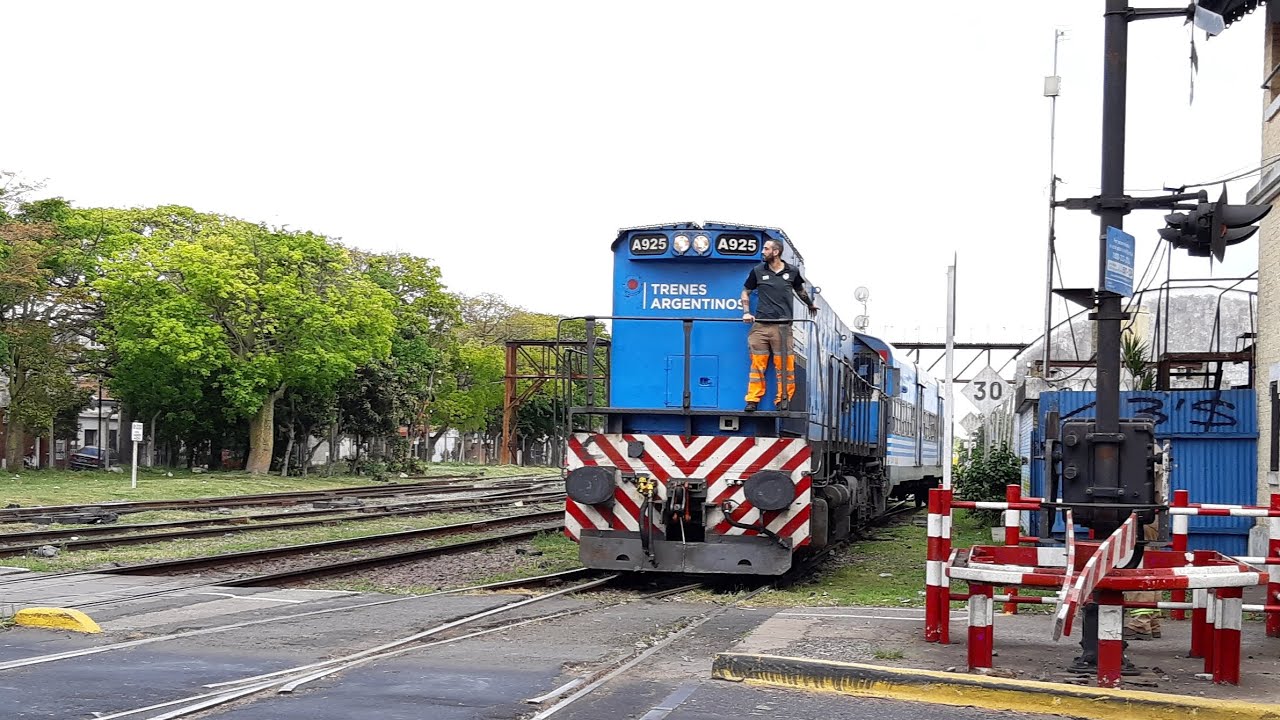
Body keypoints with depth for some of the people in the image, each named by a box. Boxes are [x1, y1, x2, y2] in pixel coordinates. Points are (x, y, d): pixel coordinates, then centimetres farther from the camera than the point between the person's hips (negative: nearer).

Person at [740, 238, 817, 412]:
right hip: (760, 325, 0)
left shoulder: (792, 271, 8)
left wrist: (810, 305, 41)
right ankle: (752, 400, 2)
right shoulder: (758, 271, 8)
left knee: (784, 365, -2)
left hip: (783, 326, 0)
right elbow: (746, 292, 18)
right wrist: (746, 312, 5)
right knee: (757, 364, -2)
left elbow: (800, 291, 27)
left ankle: (784, 399, 6)